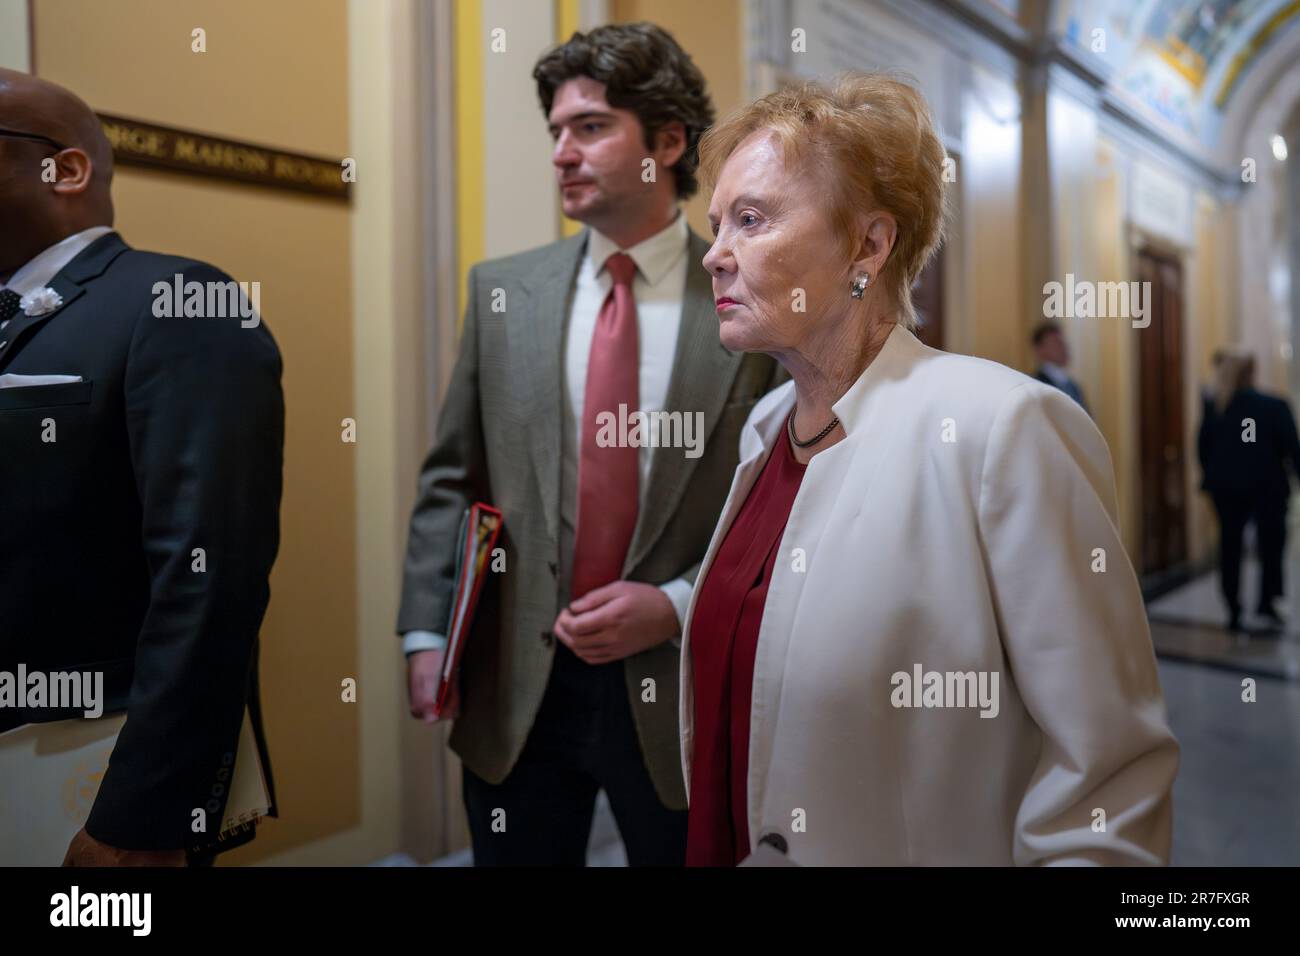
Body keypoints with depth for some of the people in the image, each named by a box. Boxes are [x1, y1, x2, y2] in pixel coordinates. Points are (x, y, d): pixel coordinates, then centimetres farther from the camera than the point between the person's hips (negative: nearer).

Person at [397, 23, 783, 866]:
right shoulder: (502, 289, 3)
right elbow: (451, 481, 5)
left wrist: (680, 604, -14)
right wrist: (427, 632, -3)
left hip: (682, 682, -2)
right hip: (514, 687, 2)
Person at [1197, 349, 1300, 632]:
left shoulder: (1211, 407, -3)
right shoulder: (1274, 406, -11)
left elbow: (1202, 447, 2)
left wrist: (1211, 477, 12)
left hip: (1225, 487, 3)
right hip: (1267, 486, -3)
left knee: (1230, 547, 10)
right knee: (1271, 543, 12)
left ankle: (1234, 611, 11)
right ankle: (1267, 601, 6)